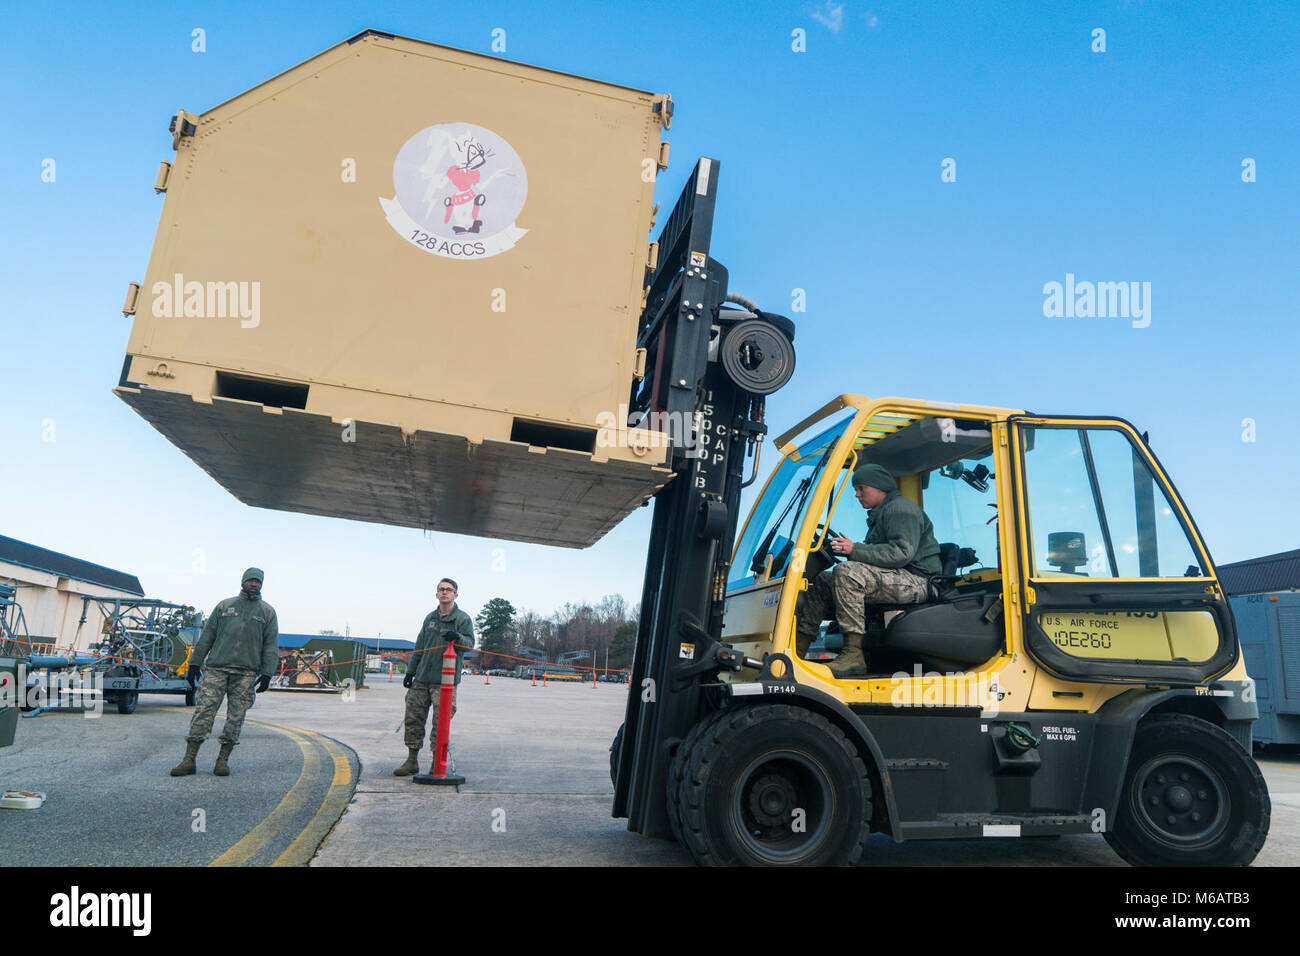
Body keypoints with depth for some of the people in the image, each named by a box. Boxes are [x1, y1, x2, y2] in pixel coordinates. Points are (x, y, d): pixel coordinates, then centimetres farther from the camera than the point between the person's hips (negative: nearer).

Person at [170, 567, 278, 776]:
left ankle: (223, 760, 10)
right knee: (203, 711, -5)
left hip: (246, 672, 0)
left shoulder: (267, 612, 11)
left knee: (236, 717, 0)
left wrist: (267, 673, -3)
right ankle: (189, 760, 0)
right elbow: (207, 635, 14)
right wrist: (194, 663, 8)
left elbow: (271, 645, 7)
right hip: (216, 667, 0)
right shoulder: (224, 606, 13)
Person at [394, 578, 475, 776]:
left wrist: (458, 638, -30)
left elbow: (470, 643, -9)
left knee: (440, 722, -6)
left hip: (445, 680, -5)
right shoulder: (430, 617, 16)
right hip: (422, 678, 5)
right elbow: (419, 647, 21)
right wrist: (410, 671, 19)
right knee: (413, 718, 5)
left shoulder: (463, 618, 1)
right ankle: (412, 761, 17)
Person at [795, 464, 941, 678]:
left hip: (916, 581, -10)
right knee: (821, 581, 3)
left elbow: (902, 552, -22)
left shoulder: (901, 509, -8)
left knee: (846, 572, -32)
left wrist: (855, 550, -26)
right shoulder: (879, 514, 24)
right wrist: (843, 547, 6)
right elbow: (876, 552, 21)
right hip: (895, 579, 11)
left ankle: (853, 654, -33)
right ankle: (797, 647, -5)